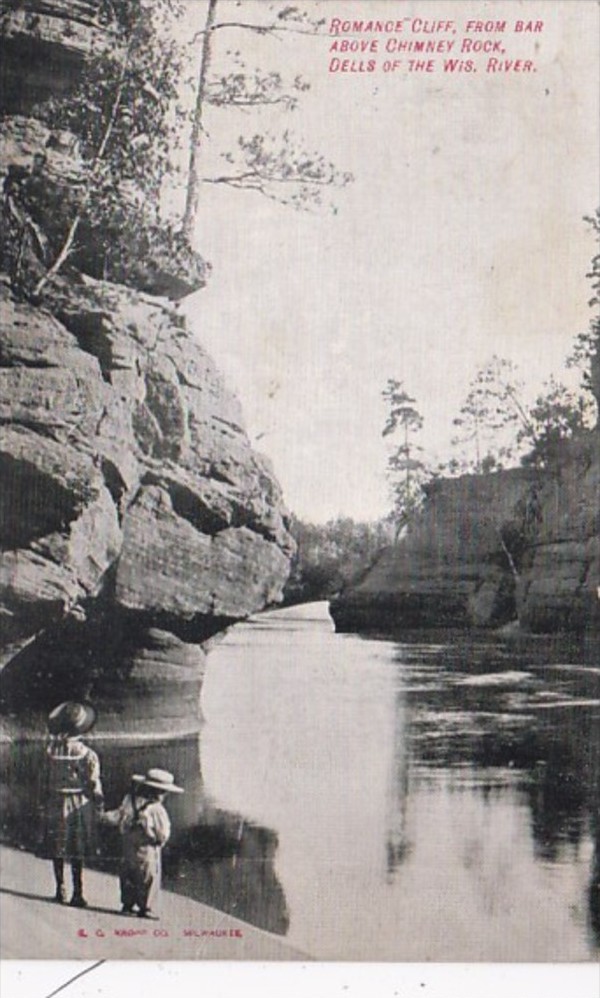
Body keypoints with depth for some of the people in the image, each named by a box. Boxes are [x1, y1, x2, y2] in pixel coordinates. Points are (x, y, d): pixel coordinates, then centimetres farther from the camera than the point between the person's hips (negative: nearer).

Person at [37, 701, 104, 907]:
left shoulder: (51, 749, -5)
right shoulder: (87, 754, -11)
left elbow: (45, 780, 0)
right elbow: (94, 784, -9)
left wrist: (44, 804, 8)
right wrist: (99, 806, 1)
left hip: (55, 803, 2)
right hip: (79, 805, -2)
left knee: (57, 850, 14)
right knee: (77, 852, 5)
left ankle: (60, 889, 22)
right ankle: (77, 894, 4)